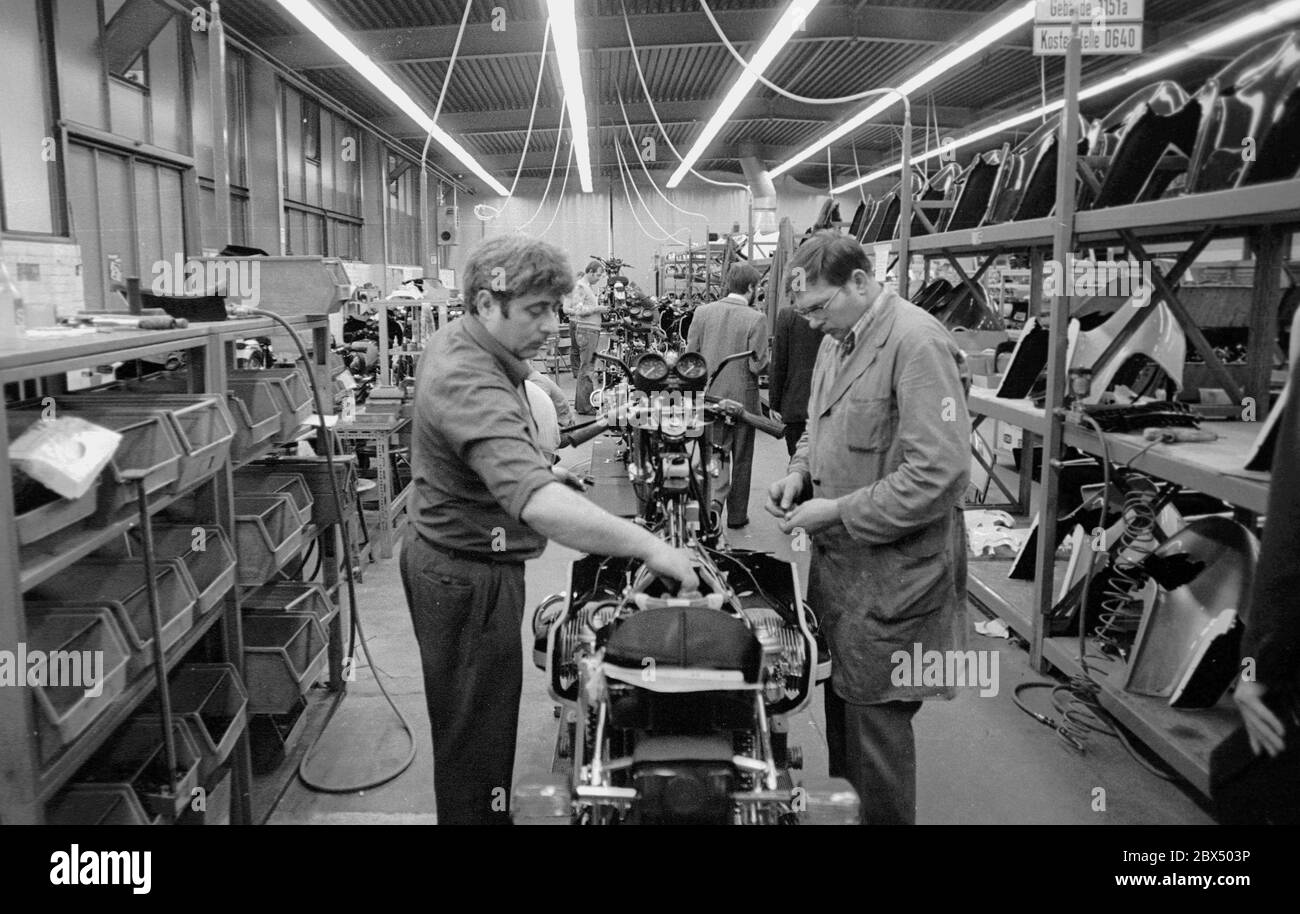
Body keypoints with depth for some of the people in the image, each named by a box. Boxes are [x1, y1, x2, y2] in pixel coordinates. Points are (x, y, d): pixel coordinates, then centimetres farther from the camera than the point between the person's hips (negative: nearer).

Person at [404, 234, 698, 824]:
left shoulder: (455, 339, 3)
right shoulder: (472, 387, -32)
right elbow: (537, 501, -45)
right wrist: (647, 546, -43)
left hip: (450, 559, 11)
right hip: (470, 580, -11)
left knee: (474, 728, 25)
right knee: (476, 741, 4)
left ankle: (477, 808, 43)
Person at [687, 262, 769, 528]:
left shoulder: (703, 312, -3)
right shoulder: (756, 319, -14)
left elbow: (690, 354, 0)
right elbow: (758, 365, -17)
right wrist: (764, 361, 4)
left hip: (709, 396, 3)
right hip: (742, 397, -3)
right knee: (741, 459, 13)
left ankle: (714, 499, -3)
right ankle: (736, 514, 22)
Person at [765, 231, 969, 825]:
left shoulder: (916, 343, -19)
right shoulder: (838, 338, 8)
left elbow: (939, 475, -24)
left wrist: (838, 511, -20)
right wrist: (800, 472, 2)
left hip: (891, 570, -8)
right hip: (839, 556, 8)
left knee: (876, 714, 5)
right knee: (841, 701, 19)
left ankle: (884, 816, 25)